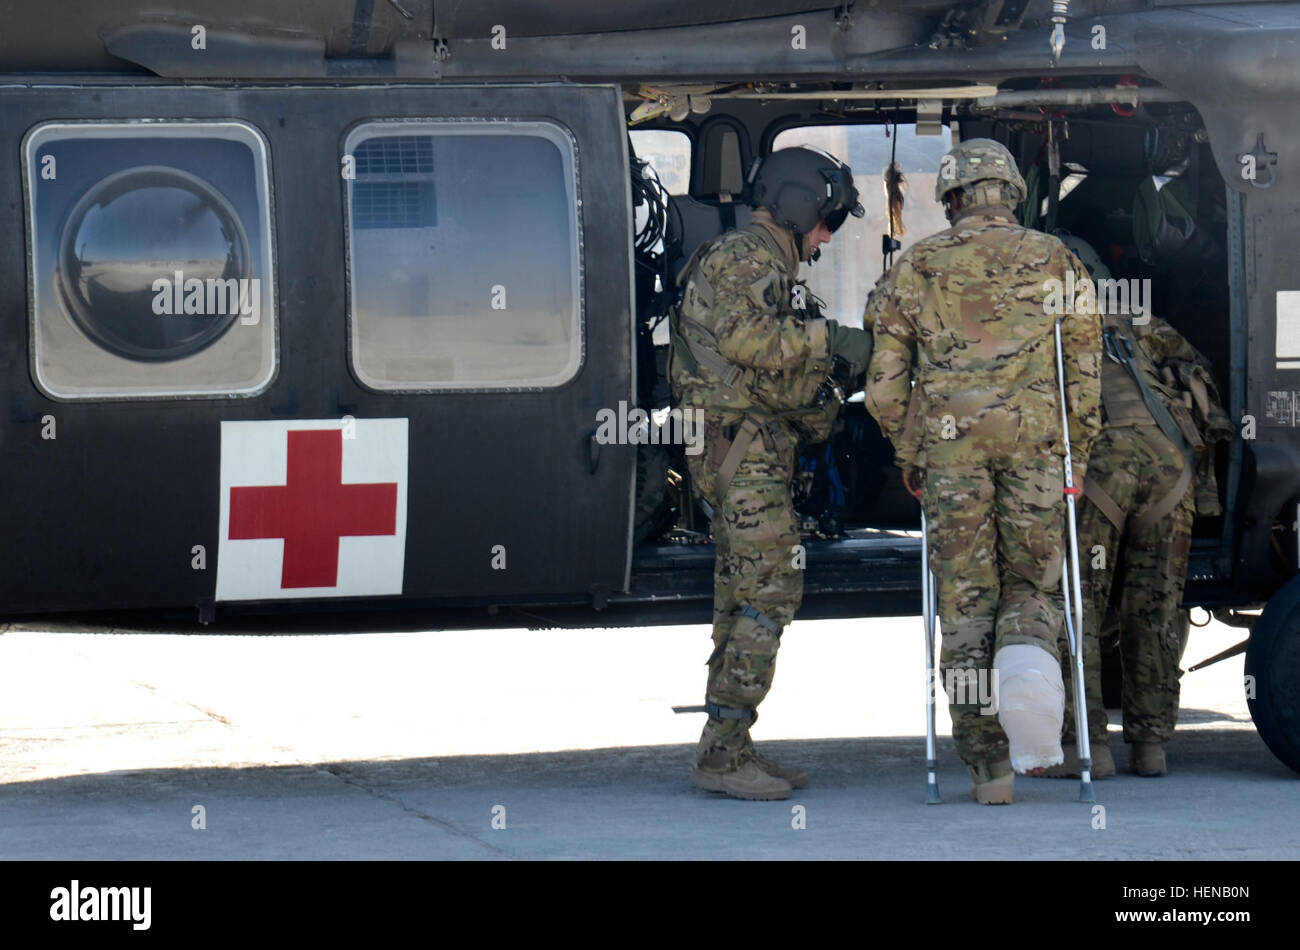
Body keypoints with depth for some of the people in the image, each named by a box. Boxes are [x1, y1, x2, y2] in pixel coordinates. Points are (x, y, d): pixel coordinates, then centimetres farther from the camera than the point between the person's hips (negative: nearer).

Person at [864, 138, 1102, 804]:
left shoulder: (917, 267, 9)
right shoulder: (1053, 261, 9)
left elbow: (885, 382, 7)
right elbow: (1085, 371, 6)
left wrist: (908, 458, 17)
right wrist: (1078, 459, 13)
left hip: (949, 445, 0)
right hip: (1035, 441, 0)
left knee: (966, 601, 4)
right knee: (1032, 584, 12)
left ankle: (988, 767, 3)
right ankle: (1027, 668, -24)